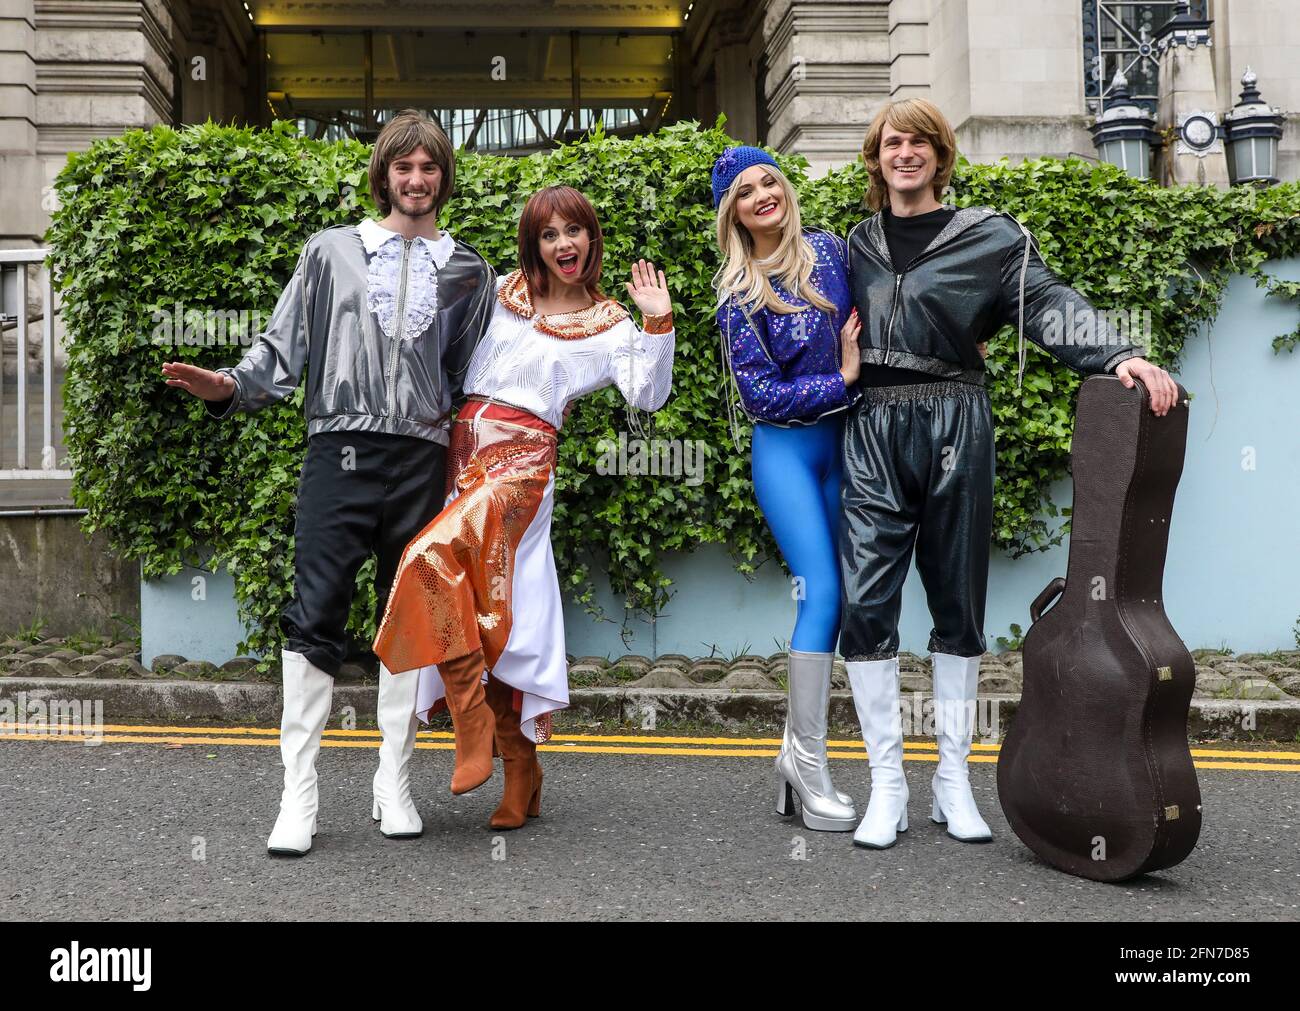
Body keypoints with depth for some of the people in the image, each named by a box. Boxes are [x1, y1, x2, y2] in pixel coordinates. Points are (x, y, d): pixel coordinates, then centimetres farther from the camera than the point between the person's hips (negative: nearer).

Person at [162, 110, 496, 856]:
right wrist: (232, 387, -8)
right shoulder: (333, 250, 11)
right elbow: (285, 346, 8)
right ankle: (299, 796, -3)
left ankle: (395, 786, 15)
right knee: (316, 618, -7)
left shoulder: (468, 272, 14)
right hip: (342, 448, -1)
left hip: (422, 458, 2)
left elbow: (475, 378, 15)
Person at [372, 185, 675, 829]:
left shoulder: (609, 324, 7)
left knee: (431, 556, -29)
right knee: (485, 613, 0)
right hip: (465, 451, 5)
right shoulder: (499, 292, 18)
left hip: (522, 459, -5)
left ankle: (474, 728, -21)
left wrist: (658, 325, -15)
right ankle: (520, 776, 8)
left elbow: (646, 397, -5)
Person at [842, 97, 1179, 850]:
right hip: (872, 431, 2)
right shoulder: (859, 245, 15)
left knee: (959, 603, 4)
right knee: (866, 601, -7)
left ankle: (954, 779, 14)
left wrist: (1117, 354, -25)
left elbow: (1050, 304, -9)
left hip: (955, 428, -2)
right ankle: (887, 785, 1)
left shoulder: (988, 237, 4)